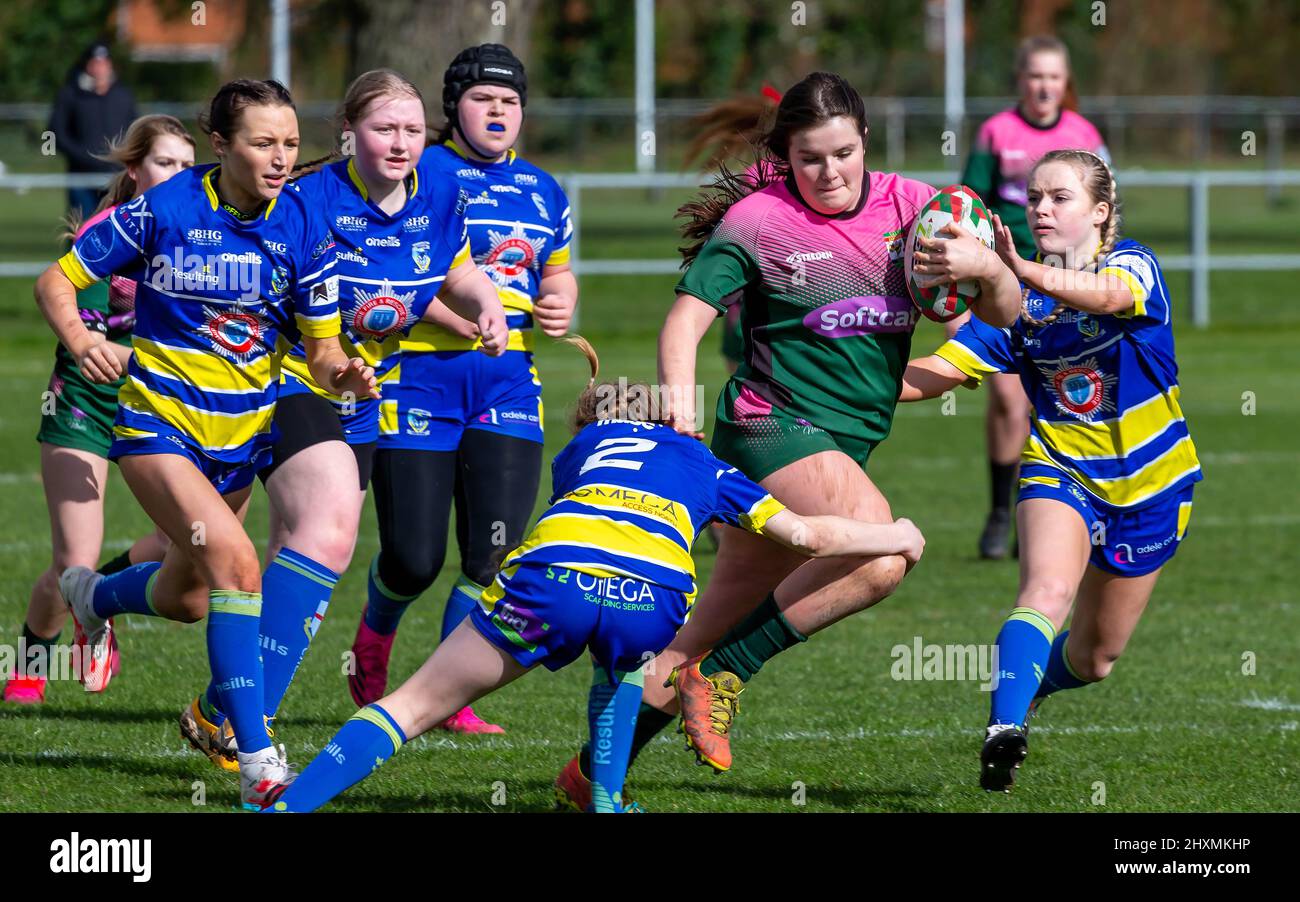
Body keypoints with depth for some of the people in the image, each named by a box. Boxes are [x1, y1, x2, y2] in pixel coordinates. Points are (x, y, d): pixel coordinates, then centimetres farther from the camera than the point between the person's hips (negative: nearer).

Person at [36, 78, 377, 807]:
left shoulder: (301, 226, -7)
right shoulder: (164, 211, -15)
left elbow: (322, 345, -2)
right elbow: (58, 280, -6)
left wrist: (342, 372, -25)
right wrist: (81, 339, -26)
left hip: (244, 431, 5)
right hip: (159, 423, -5)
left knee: (187, 599, 19)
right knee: (235, 562, -26)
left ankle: (93, 596, 55)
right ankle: (257, 760, -24)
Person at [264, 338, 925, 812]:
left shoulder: (583, 446, 37)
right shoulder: (704, 466, 35)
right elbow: (807, 535, 33)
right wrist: (895, 538, 50)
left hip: (551, 573, -1)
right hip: (653, 597, 1)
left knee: (414, 706, 7)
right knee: (619, 665, 40)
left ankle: (288, 805, -6)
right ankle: (606, 796, 26)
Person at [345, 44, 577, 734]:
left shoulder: (542, 190, 15)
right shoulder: (417, 173, -4)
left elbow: (558, 273, 26)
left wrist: (558, 306, 3)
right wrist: (451, 313, -21)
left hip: (509, 382, 5)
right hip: (420, 375, -5)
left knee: (497, 553, -9)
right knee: (413, 559, -3)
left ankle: (451, 699, 4)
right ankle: (375, 634, 33)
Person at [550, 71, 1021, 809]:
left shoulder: (908, 206, 6)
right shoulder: (757, 221, -6)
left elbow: (1004, 314, 6)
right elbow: (691, 312, -13)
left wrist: (991, 270, -17)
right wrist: (678, 395, -32)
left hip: (844, 443, 6)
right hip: (774, 425, -6)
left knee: (722, 623, 8)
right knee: (881, 555, -29)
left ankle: (594, 770, 17)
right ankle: (721, 674, -17)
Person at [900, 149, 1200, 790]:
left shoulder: (1135, 266, -14)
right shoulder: (1015, 301, -5)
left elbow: (1105, 294, -40)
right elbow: (938, 373, -12)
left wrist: (1015, 270, -59)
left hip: (1148, 484, 0)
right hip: (1059, 472, 0)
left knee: (1092, 659, 13)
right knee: (1048, 589, -32)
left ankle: (1029, 685, 45)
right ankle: (1004, 728, -43)